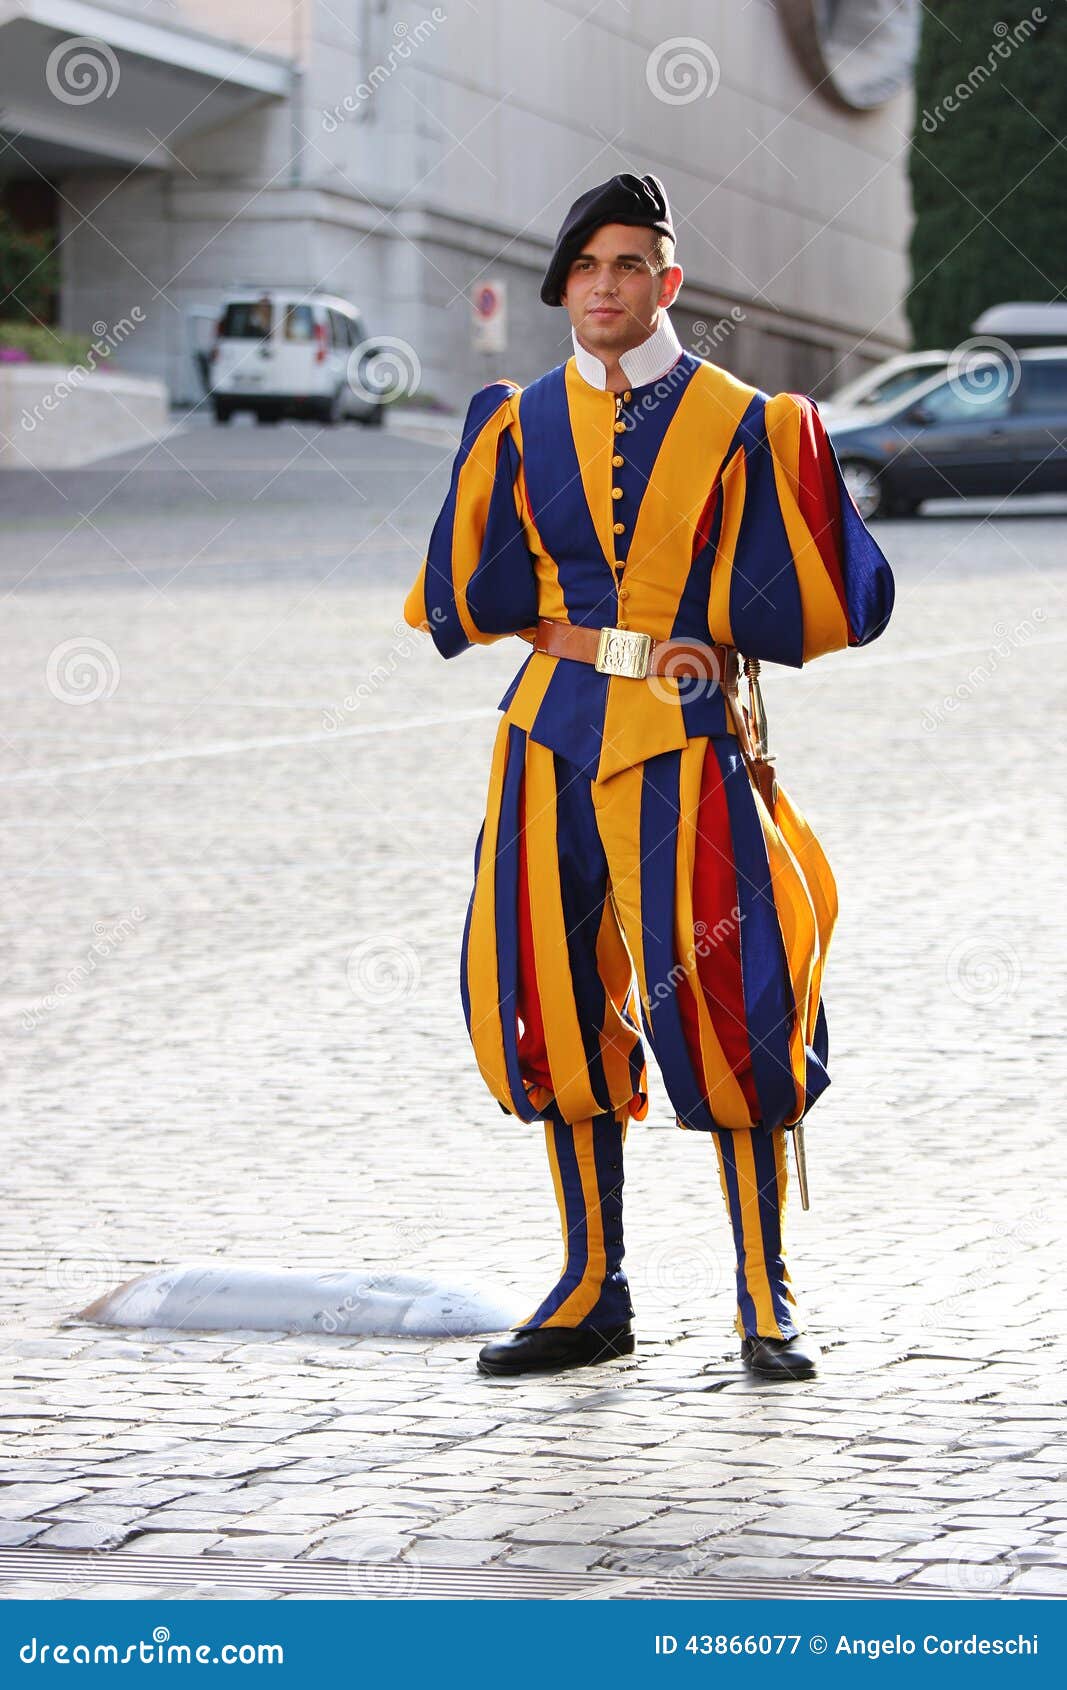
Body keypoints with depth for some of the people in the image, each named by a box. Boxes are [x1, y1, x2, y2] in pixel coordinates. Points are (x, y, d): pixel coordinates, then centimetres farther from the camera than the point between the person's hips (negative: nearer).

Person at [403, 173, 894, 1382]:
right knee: (559, 1013, 4)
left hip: (685, 746, -3)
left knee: (722, 1011, -9)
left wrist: (578, 621, -3)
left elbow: (797, 605, -2)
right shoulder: (518, 427, 9)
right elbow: (462, 598, 7)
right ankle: (592, 1296, 14)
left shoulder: (739, 424, 1)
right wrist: (626, 642, -6)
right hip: (552, 742, 3)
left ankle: (767, 1302, 0)